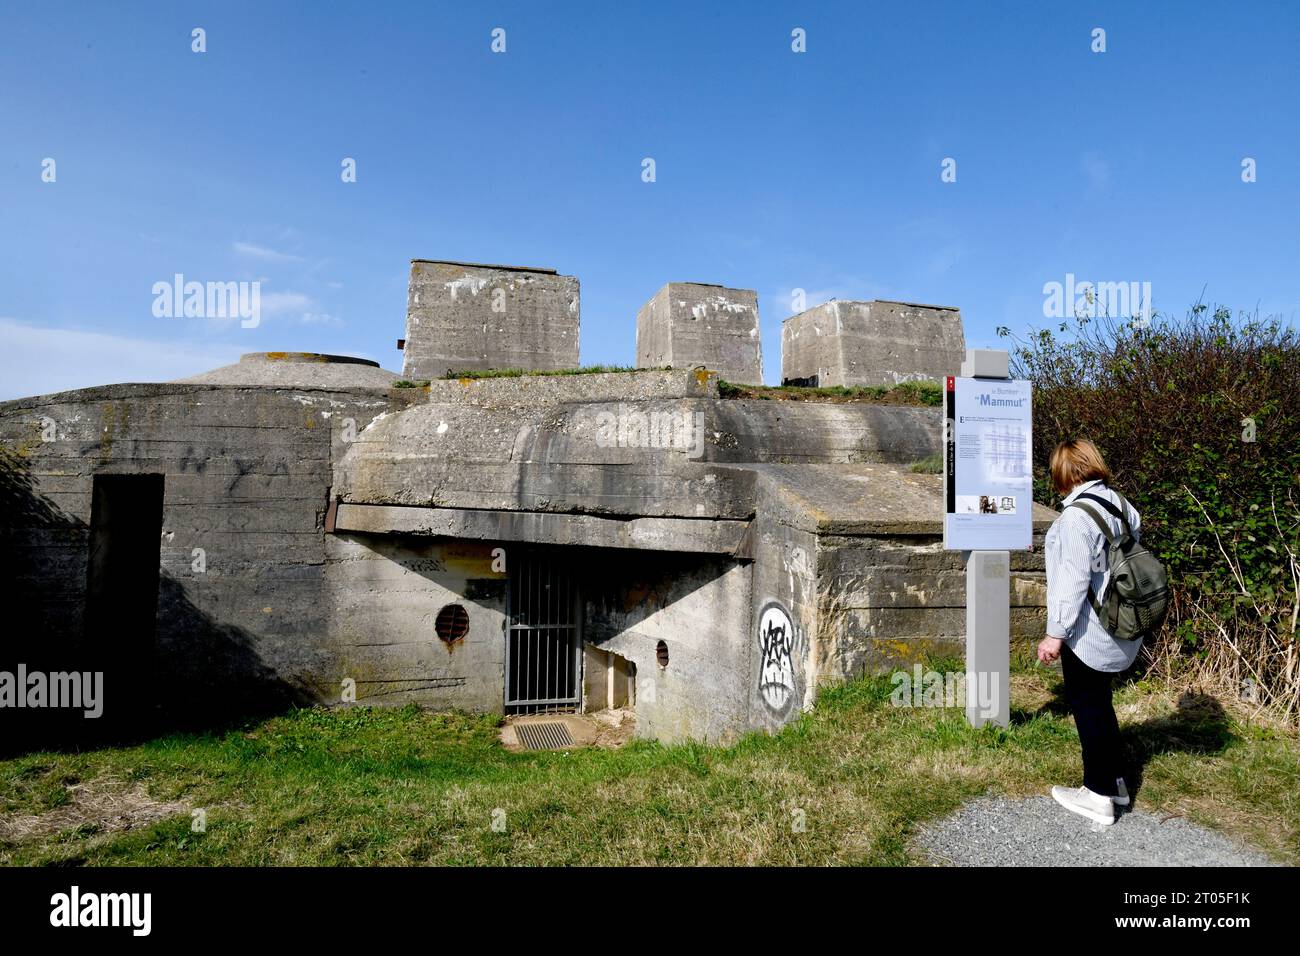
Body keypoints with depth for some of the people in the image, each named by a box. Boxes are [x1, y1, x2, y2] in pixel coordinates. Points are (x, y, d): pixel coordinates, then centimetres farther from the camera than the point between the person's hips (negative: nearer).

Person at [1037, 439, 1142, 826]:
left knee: (1088, 707, 6)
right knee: (1100, 703, 21)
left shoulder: (1077, 514, -22)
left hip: (1088, 632, -8)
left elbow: (1074, 579, -23)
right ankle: (1114, 781, 33)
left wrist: (1056, 633, -17)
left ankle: (1099, 795, 17)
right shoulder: (1119, 504, 4)